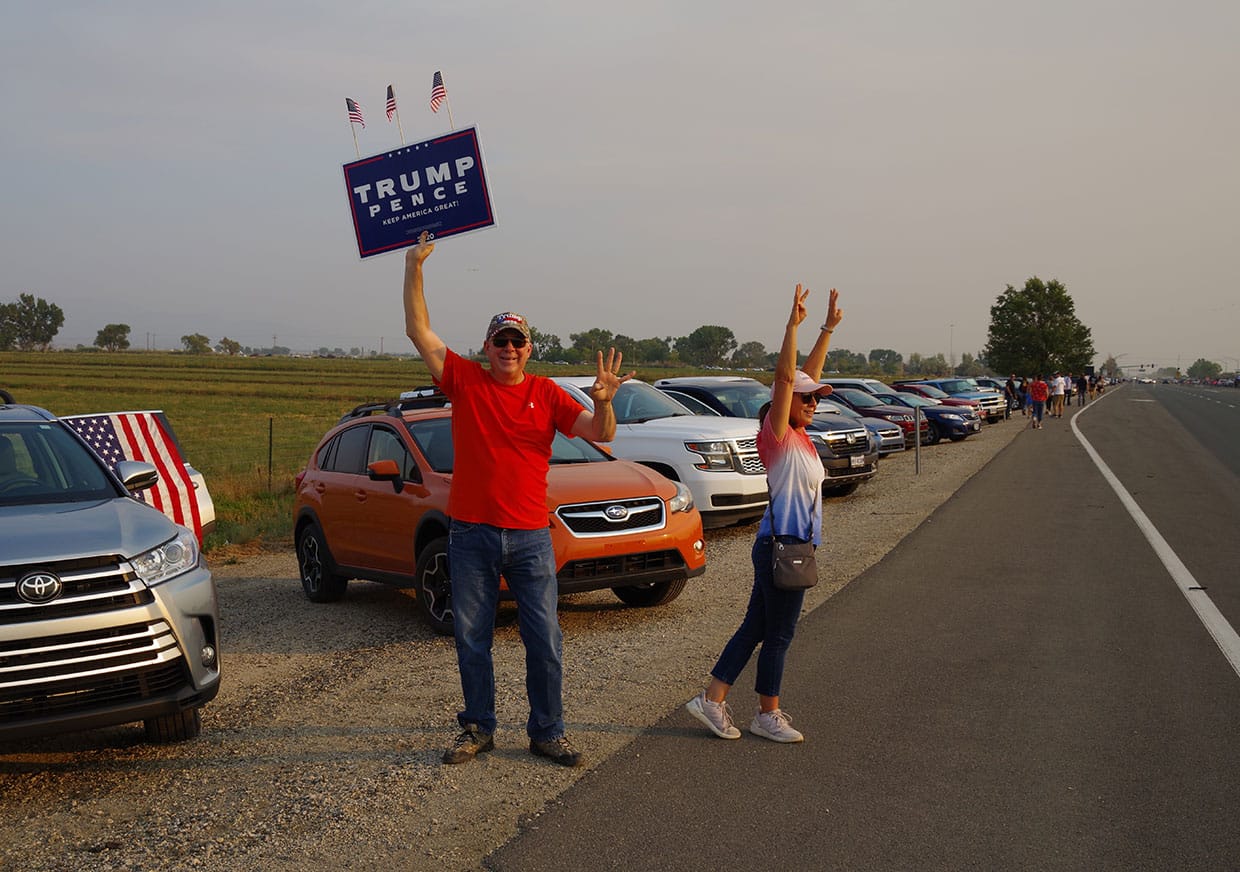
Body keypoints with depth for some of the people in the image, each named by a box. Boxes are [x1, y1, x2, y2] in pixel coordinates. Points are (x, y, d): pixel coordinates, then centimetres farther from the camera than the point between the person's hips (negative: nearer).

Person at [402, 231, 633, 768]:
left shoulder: (546, 393, 3)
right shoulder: (464, 381, 2)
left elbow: (600, 434, -2)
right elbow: (418, 330, -3)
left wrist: (603, 402, -23)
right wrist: (414, 270, -12)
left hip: (530, 536, 0)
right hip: (471, 534, 0)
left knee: (544, 641, 3)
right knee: (471, 639, 9)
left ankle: (547, 733, 16)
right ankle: (478, 729, 24)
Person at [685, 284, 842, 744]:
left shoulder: (799, 437, 12)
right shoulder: (777, 435, -11)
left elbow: (809, 374, 17)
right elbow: (784, 378, -22)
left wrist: (828, 328, 18)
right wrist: (793, 324, -26)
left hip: (792, 545, 9)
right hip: (781, 545, -9)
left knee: (757, 628, 12)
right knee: (778, 634, 2)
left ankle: (713, 699, 17)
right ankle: (768, 715, 15)